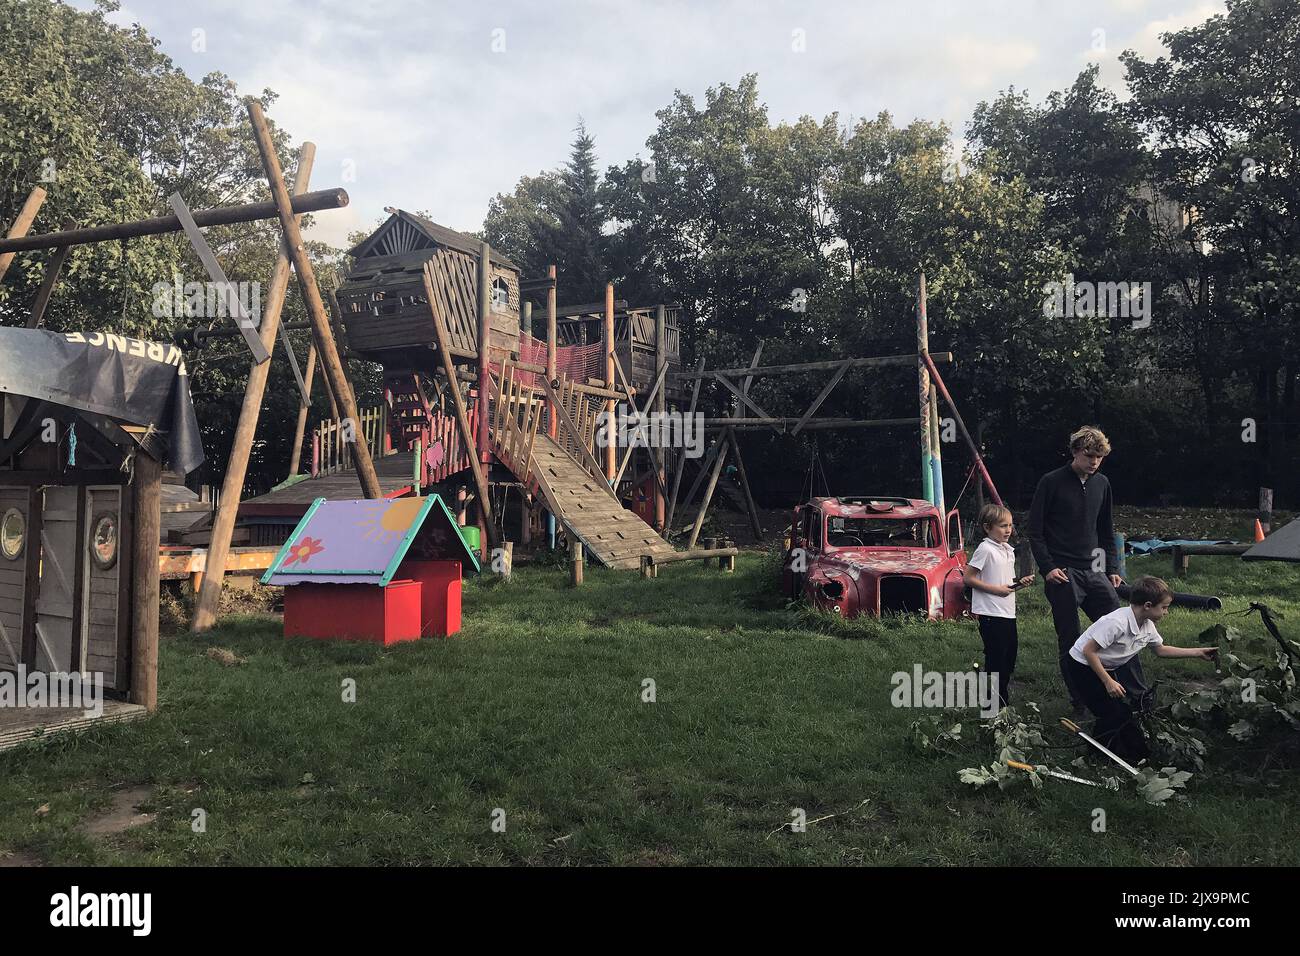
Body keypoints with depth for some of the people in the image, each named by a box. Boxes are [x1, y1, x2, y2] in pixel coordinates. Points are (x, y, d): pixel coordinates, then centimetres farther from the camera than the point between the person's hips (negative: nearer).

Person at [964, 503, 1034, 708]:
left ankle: (1004, 700, 27)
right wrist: (995, 589, -19)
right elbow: (968, 578, -15)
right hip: (991, 613, -9)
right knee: (995, 657, -3)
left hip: (1008, 612, 9)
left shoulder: (1008, 550, 13)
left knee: (1010, 655, 14)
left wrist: (1020, 582, 3)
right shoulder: (985, 549, -13)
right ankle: (994, 704, 7)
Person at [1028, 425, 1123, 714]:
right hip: (1062, 575, -5)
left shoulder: (1101, 484, 11)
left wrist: (1112, 569, 12)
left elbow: (1106, 530, 20)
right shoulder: (1052, 482, -6)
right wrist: (1048, 568, -13)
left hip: (1094, 573, 5)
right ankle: (1079, 703, 10)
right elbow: (1035, 531, -5)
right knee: (1069, 642, 1)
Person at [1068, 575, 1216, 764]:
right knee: (1116, 713, -11)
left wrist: (1198, 652, 10)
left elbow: (1161, 650, 14)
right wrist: (1108, 682, -28)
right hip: (1085, 666, -9)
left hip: (1113, 666, 9)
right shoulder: (1117, 622, -33)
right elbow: (1089, 651, -30)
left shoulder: (1148, 625, -5)